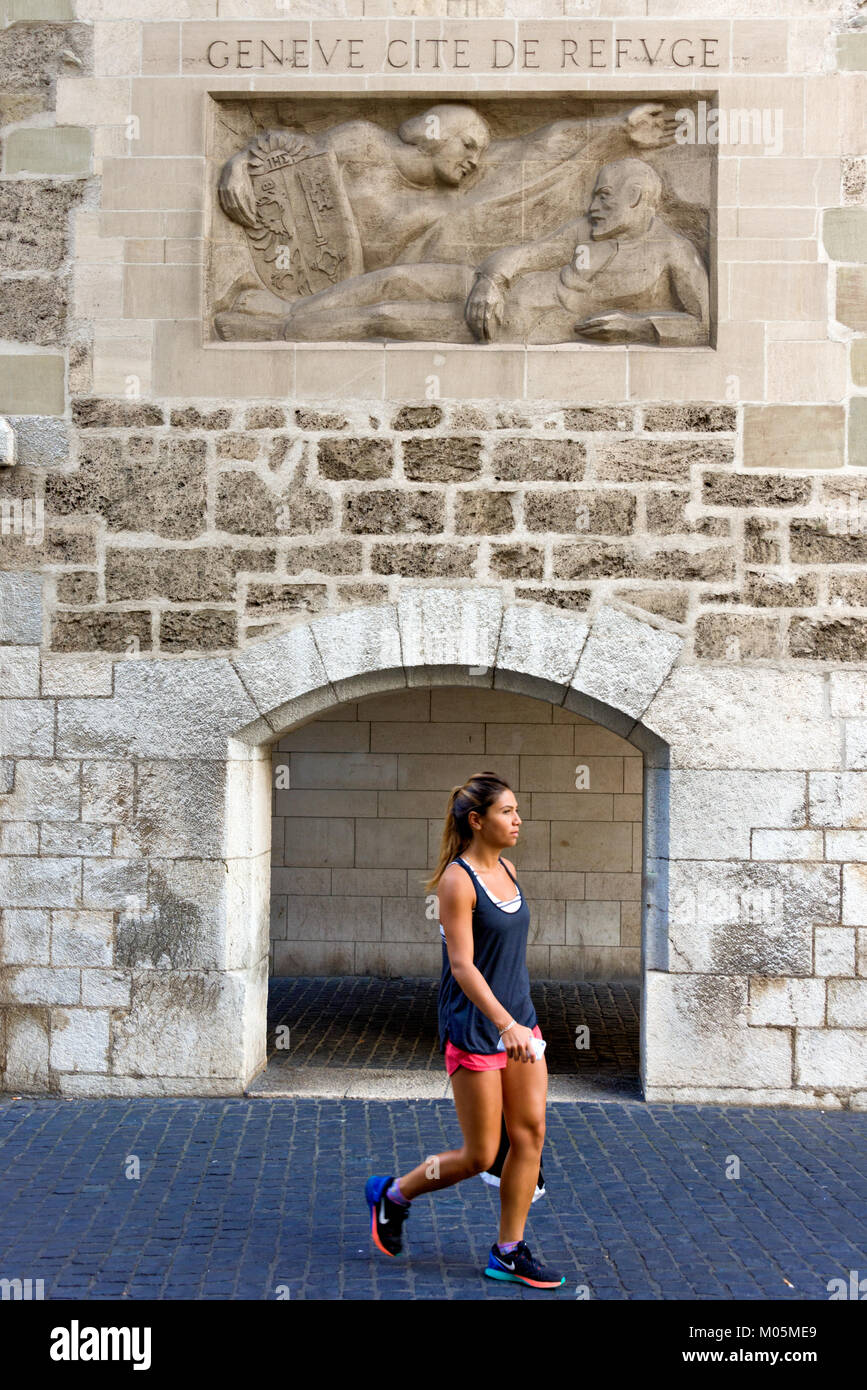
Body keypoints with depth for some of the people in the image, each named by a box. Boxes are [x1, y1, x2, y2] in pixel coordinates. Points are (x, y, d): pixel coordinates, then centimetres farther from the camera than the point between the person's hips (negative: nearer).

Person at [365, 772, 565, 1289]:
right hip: (473, 1027, -8)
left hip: (520, 1019, 8)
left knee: (531, 1133, 4)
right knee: (480, 1155, 1)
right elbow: (462, 965, -22)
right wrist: (505, 1023, -31)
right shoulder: (458, 880, -17)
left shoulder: (507, 869, 7)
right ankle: (392, 1193, 24)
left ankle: (509, 1252, 15)